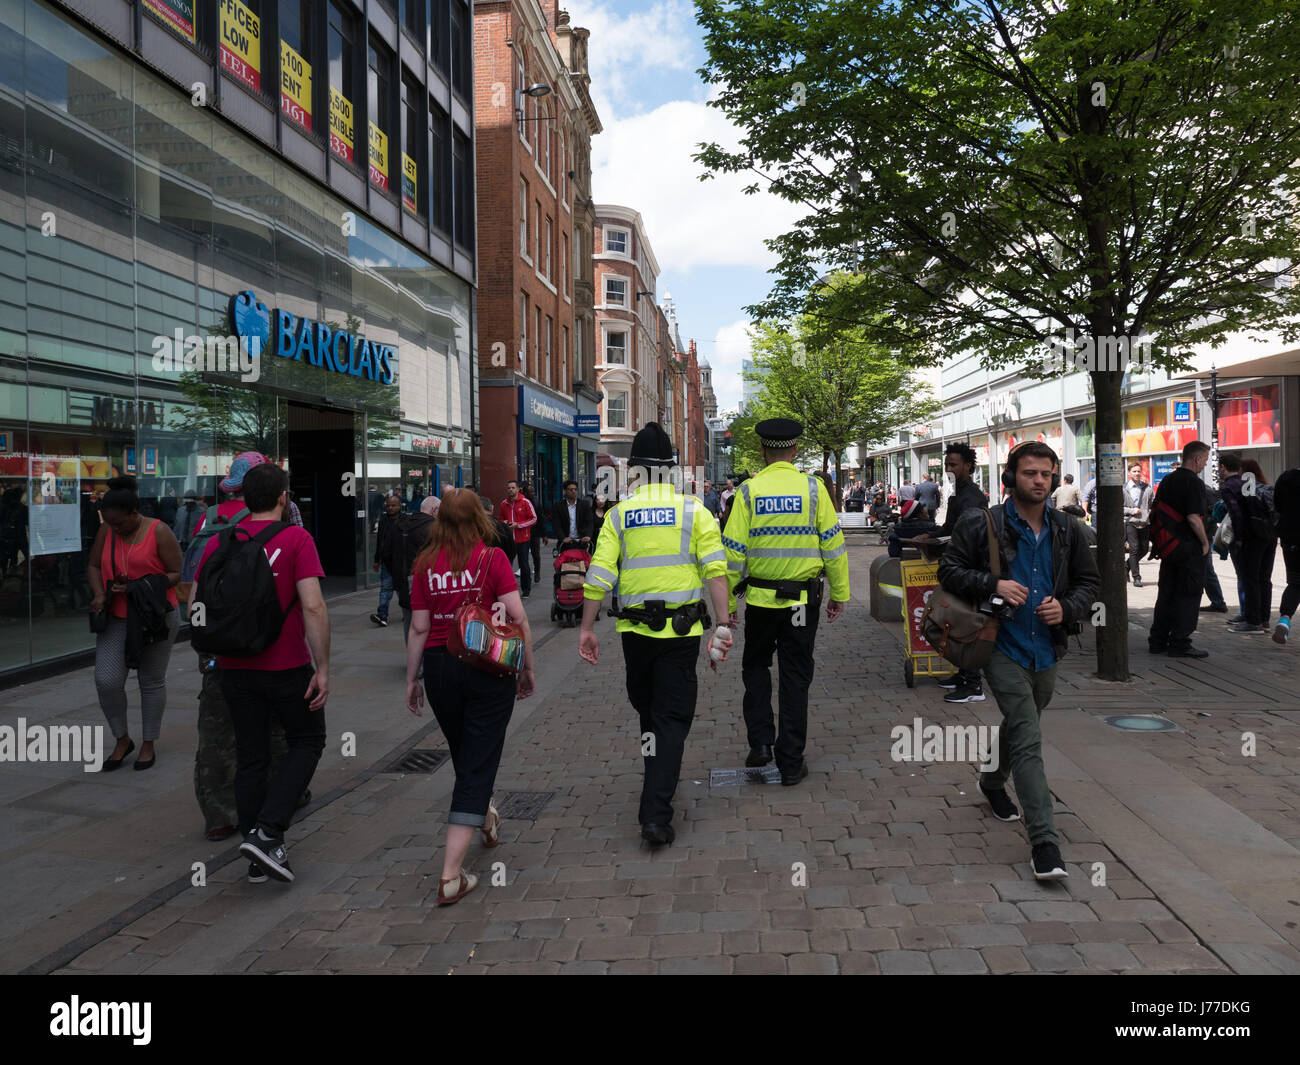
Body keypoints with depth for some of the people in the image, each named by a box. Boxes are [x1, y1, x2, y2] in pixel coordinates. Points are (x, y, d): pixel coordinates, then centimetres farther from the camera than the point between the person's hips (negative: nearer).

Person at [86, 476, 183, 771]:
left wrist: (138, 588, -20)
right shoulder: (106, 531, 5)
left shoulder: (158, 532, -9)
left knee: (152, 681, 7)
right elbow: (93, 565, 12)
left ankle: (148, 745, 22)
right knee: (106, 680, -6)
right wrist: (99, 593, -7)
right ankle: (122, 740, 16)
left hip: (155, 616, -4)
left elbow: (177, 573, -10)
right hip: (116, 618, 4)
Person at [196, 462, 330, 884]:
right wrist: (323, 668, -13)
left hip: (235, 668, 5)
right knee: (307, 741, 14)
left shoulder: (218, 542, 4)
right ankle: (266, 832, -1)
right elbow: (313, 607, -18)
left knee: (250, 757, 13)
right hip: (287, 666, -4)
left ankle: (259, 857, 21)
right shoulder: (296, 538, -10)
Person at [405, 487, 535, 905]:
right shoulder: (492, 558, -8)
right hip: (489, 666, -3)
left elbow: (418, 628, 0)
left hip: (439, 667, 4)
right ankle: (451, 875, -3)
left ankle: (488, 820, 50)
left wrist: (411, 680, 9)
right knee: (477, 765, 1)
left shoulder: (425, 563, -1)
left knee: (464, 755, 24)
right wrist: (527, 668, 0)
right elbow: (517, 617, -11)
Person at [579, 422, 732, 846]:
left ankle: (658, 783, 39)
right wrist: (722, 625, -8)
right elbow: (715, 570, -10)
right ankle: (656, 815, -5)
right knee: (672, 717, 2)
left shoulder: (619, 514, 2)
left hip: (635, 629, 2)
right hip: (681, 629, -2)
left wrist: (587, 628, 3)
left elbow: (599, 577, -3)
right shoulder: (693, 510, -2)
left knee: (647, 709, 22)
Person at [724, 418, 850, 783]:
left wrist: (727, 602, 3)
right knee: (795, 676, 9)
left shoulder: (748, 490, -6)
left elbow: (733, 550, -6)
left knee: (755, 666, 21)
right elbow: (833, 544, -3)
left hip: (760, 597, 0)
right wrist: (839, 595, 7)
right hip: (803, 599, 0)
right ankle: (791, 763, 13)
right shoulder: (813, 488, -5)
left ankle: (760, 741, 11)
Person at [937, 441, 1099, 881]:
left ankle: (993, 783, 52)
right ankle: (1043, 840, -11)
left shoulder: (1066, 529, 6)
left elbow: (1089, 579, 14)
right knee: (1028, 741, -13)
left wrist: (1068, 608, -6)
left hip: (1046, 651, 6)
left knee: (1019, 726, 24)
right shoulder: (983, 525, -9)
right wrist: (993, 585, -21)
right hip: (1004, 649, -6)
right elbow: (949, 570, -6)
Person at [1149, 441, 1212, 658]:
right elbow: (1193, 518, -22)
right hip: (1189, 547, -8)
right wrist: (1205, 543, -10)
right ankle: (1179, 643, 1)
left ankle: (1157, 641, 17)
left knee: (1166, 592, 13)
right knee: (1188, 595, -1)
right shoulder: (1194, 482, -15)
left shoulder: (1167, 479, 10)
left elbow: (1155, 510, 15)